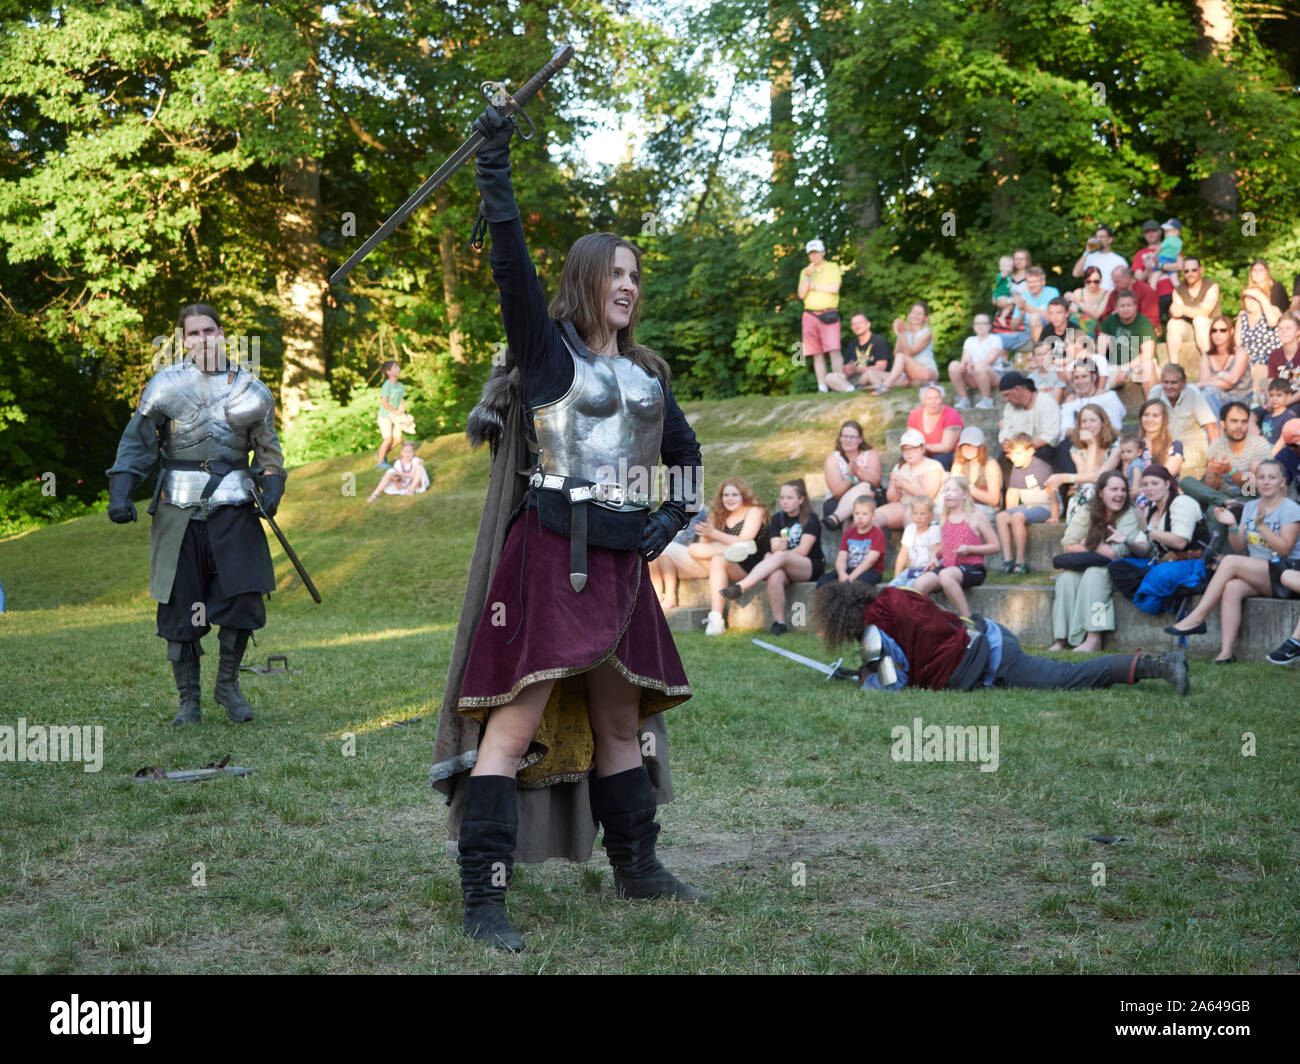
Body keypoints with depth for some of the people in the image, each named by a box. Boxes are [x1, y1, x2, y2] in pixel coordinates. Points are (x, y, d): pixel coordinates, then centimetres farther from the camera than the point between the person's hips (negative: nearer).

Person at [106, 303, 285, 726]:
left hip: (233, 506, 1)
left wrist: (272, 485, -3)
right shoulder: (166, 384, 1)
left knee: (243, 598, -7)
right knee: (180, 608, 1)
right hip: (180, 511, -1)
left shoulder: (249, 387, 6)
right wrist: (120, 492, -7)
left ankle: (228, 684, 15)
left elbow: (268, 448, 14)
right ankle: (189, 700, 14)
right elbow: (137, 442, 3)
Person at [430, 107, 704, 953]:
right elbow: (511, 258, -14)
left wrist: (675, 516, 10)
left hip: (620, 561, 7)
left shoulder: (646, 372, 16)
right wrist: (496, 163, -20)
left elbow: (686, 450, 27)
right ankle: (484, 897, -11)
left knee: (621, 722, 18)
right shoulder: (545, 346, -2)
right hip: (550, 553, -7)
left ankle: (637, 867, 33)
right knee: (515, 720, -12)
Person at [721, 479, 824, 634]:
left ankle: (741, 586, -48)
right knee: (774, 577, -35)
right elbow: (774, 547, 1)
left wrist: (780, 551, -12)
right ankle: (779, 622, -33)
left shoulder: (810, 519, 1)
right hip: (784, 568, 4)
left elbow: (803, 550, -10)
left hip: (811, 568, -4)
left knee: (781, 556, -35)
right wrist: (778, 547, -22)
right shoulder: (777, 519, 15)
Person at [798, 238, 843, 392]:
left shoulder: (832, 267, 8)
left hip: (829, 314, -4)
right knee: (817, 354, 0)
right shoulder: (805, 272, 17)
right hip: (810, 315, 4)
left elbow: (834, 288, -8)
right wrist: (808, 277, -8)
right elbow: (801, 294, 5)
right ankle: (822, 388, 0)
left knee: (834, 350, -15)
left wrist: (814, 286, -1)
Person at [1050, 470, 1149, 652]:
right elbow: (1069, 546, -4)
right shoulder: (1086, 513, 0)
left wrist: (1086, 548, -12)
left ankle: (1094, 639, -39)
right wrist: (1098, 550, -14)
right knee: (1067, 577, -28)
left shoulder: (1129, 514, -7)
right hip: (1083, 567, 3)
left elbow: (1120, 552, -15)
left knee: (1094, 574, -34)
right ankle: (1061, 639, -30)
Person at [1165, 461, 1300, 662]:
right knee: (1232, 588, -30)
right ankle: (1226, 652, -39)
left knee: (1230, 562, -26)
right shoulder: (1250, 507, 16)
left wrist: (1261, 525, -22)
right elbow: (1239, 547, 12)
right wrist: (1232, 526, -7)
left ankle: (1196, 618, -24)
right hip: (1257, 575, 5)